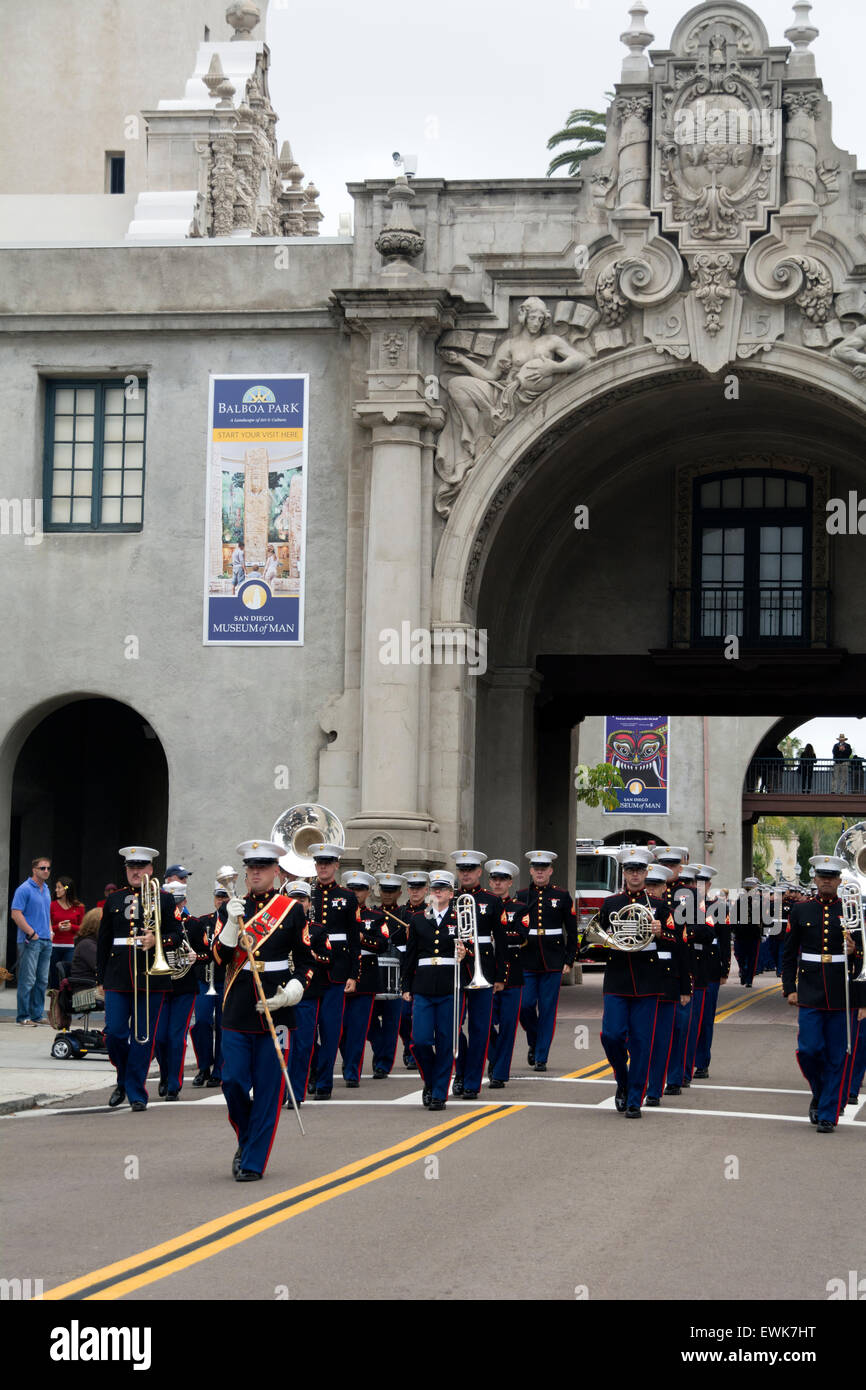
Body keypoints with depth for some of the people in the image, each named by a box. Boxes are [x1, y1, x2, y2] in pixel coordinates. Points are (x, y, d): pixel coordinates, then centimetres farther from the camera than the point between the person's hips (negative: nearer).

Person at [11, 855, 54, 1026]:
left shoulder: (46, 889, 16)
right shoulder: (24, 889, -9)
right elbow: (15, 914, -15)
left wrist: (49, 931, 14)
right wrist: (32, 933, -16)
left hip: (46, 941, 8)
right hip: (30, 941, -8)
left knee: (42, 980, 9)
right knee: (28, 980, -7)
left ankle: (37, 1014, 15)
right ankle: (23, 1016, -4)